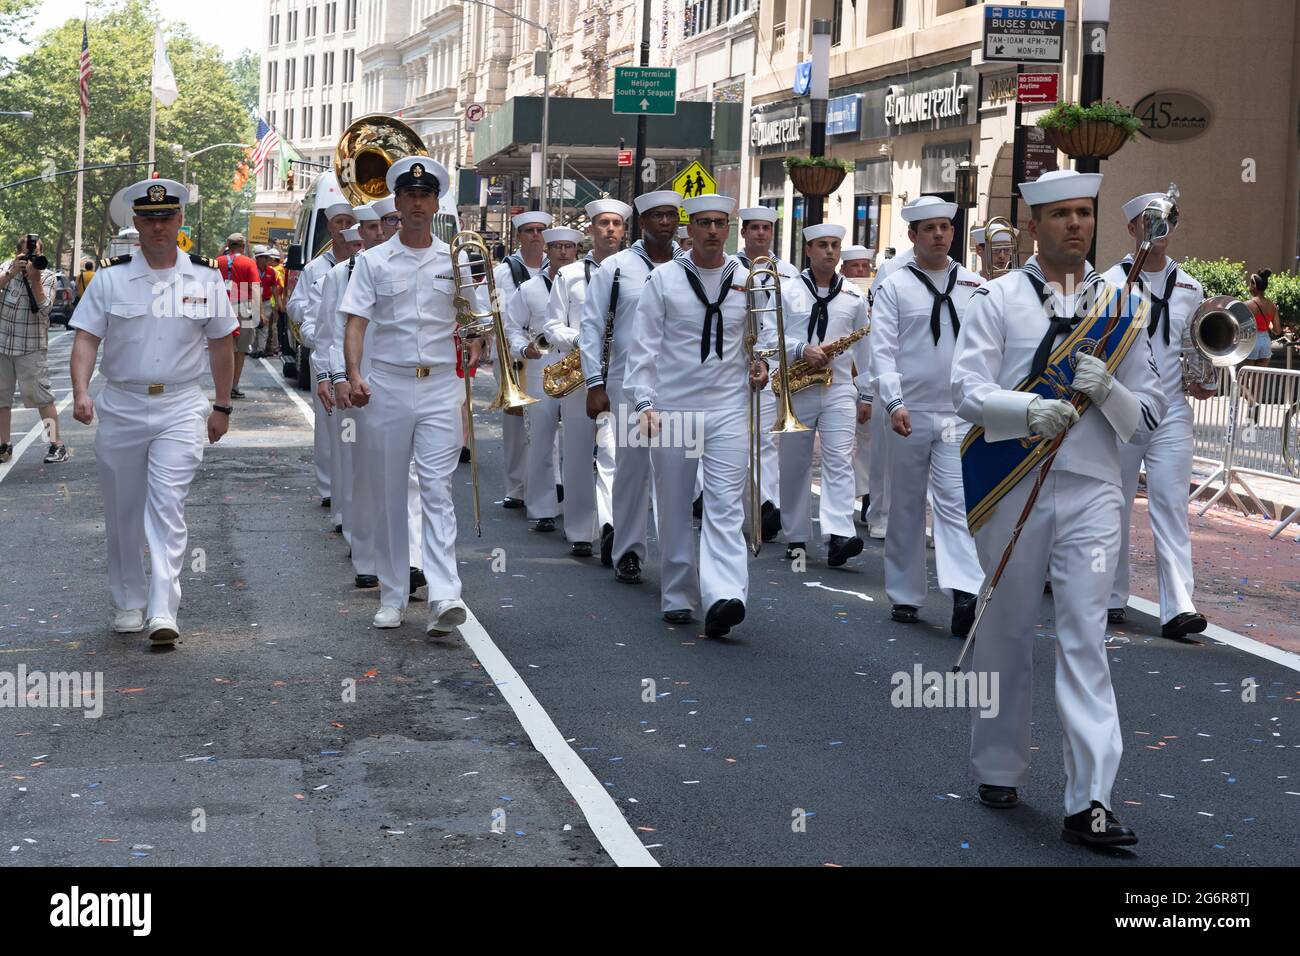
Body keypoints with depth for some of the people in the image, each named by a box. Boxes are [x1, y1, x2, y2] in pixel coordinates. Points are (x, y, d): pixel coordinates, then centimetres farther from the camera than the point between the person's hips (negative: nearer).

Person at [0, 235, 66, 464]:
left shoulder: (47, 275, -2)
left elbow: (44, 308, -13)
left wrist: (34, 279, -20)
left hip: (32, 348, -3)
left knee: (41, 396, -6)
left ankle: (56, 444, -2)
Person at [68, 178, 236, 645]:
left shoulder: (206, 278, 4)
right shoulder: (110, 278, 1)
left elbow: (221, 345, 12)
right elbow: (86, 338, -4)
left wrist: (222, 407, 12)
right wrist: (81, 392, -20)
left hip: (181, 407, -1)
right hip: (120, 407, 1)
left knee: (167, 506, -12)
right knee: (123, 512, 10)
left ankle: (162, 612, -16)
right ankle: (129, 602, 26)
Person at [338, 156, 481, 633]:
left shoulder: (456, 260, 8)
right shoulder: (373, 261, 5)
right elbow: (356, 322, -2)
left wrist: (475, 348, -7)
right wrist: (353, 374, -18)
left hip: (441, 386, 0)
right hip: (387, 385, 1)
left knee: (438, 490, -10)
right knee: (389, 495, 7)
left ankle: (444, 596, -19)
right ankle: (391, 597, 16)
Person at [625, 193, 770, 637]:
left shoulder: (747, 280, 7)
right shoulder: (663, 279, 1)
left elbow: (763, 333, 22)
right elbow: (643, 346, -1)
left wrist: (761, 364, 1)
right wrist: (645, 403, -8)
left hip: (728, 407, 0)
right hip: (673, 408, 0)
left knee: (726, 505, -12)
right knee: (674, 508, 8)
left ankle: (724, 597, -24)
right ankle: (678, 597, 19)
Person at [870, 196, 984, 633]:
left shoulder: (975, 286, 7)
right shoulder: (894, 287, 2)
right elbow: (883, 351, -6)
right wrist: (893, 403, -17)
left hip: (960, 413, 0)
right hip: (909, 413, 0)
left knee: (955, 500, -11)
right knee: (907, 505, 9)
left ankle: (965, 590, -20)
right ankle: (905, 595, 19)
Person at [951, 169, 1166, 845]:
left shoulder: (1120, 307, 10)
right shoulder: (997, 298, 5)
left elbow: (1149, 412, 9)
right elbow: (967, 389, -6)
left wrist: (1107, 390, -12)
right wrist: (1028, 410, -24)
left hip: (1090, 490, 1)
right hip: (1011, 490, 0)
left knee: (1085, 639, -7)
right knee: (1006, 632, 9)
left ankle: (1088, 803, -9)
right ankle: (999, 771, 27)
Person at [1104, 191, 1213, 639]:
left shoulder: (1189, 288, 11)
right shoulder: (1111, 282, -1)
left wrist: (1200, 382, 2)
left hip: (1172, 413, 2)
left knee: (1172, 506, -7)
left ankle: (1178, 607, -13)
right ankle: (1111, 598, 19)